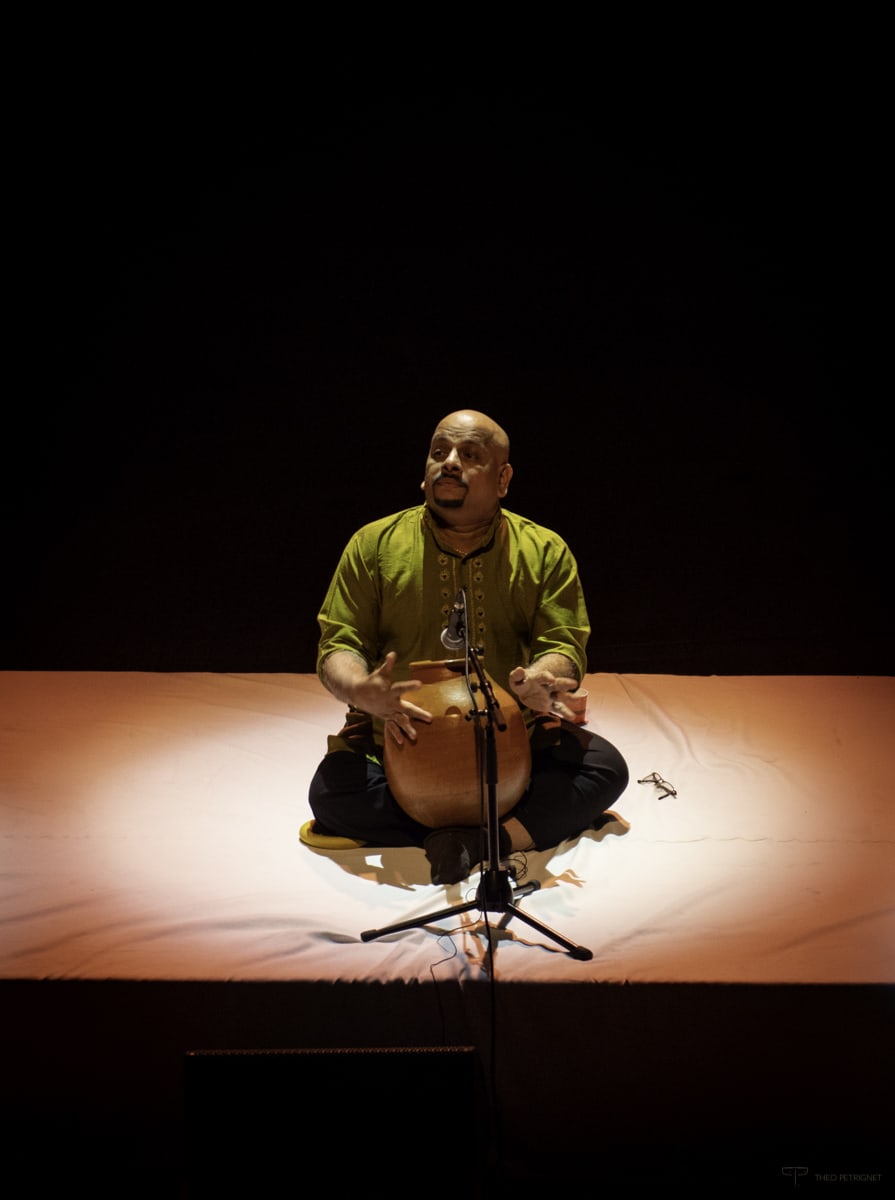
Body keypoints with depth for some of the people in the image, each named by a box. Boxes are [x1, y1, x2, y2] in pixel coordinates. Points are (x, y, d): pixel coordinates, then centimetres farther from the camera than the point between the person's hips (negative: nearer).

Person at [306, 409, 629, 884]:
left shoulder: (545, 551, 0)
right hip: (400, 740, 0)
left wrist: (540, 681, -33)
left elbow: (564, 646, -7)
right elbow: (337, 645, -4)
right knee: (329, 790, -28)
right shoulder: (375, 543, -1)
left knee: (605, 766, -22)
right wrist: (361, 690, -28)